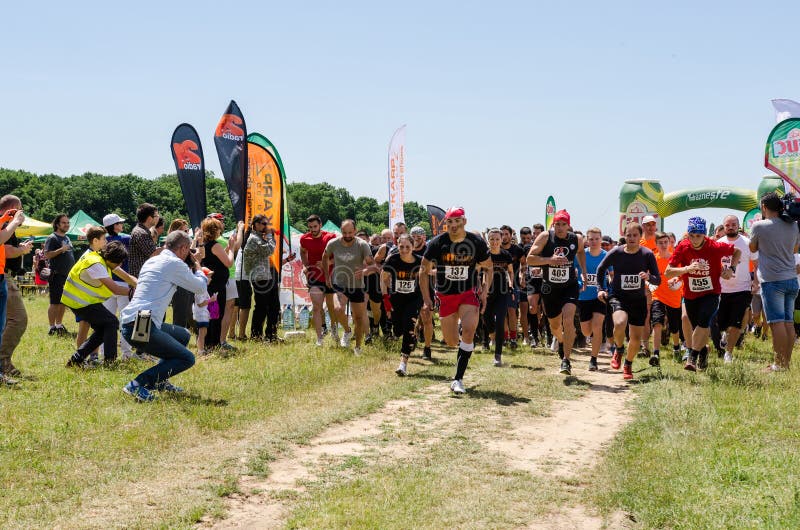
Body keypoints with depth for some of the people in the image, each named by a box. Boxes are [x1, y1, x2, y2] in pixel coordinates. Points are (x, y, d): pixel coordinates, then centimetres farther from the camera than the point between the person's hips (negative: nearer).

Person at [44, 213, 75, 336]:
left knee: (63, 302, 11)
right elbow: (47, 255, -16)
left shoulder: (67, 238, 18)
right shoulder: (52, 238, -7)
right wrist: (61, 250, -26)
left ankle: (59, 325, 20)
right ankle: (52, 327, -4)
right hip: (57, 275, -8)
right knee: (55, 303, -6)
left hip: (68, 275, 8)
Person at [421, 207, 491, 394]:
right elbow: (424, 270, 1)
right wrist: (426, 298, -5)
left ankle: (458, 379, -17)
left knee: (468, 331, -22)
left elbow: (487, 267, 8)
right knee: (451, 341, 5)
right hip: (445, 295, 1)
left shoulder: (477, 242, -7)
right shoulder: (437, 243, -8)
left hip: (469, 294, -1)